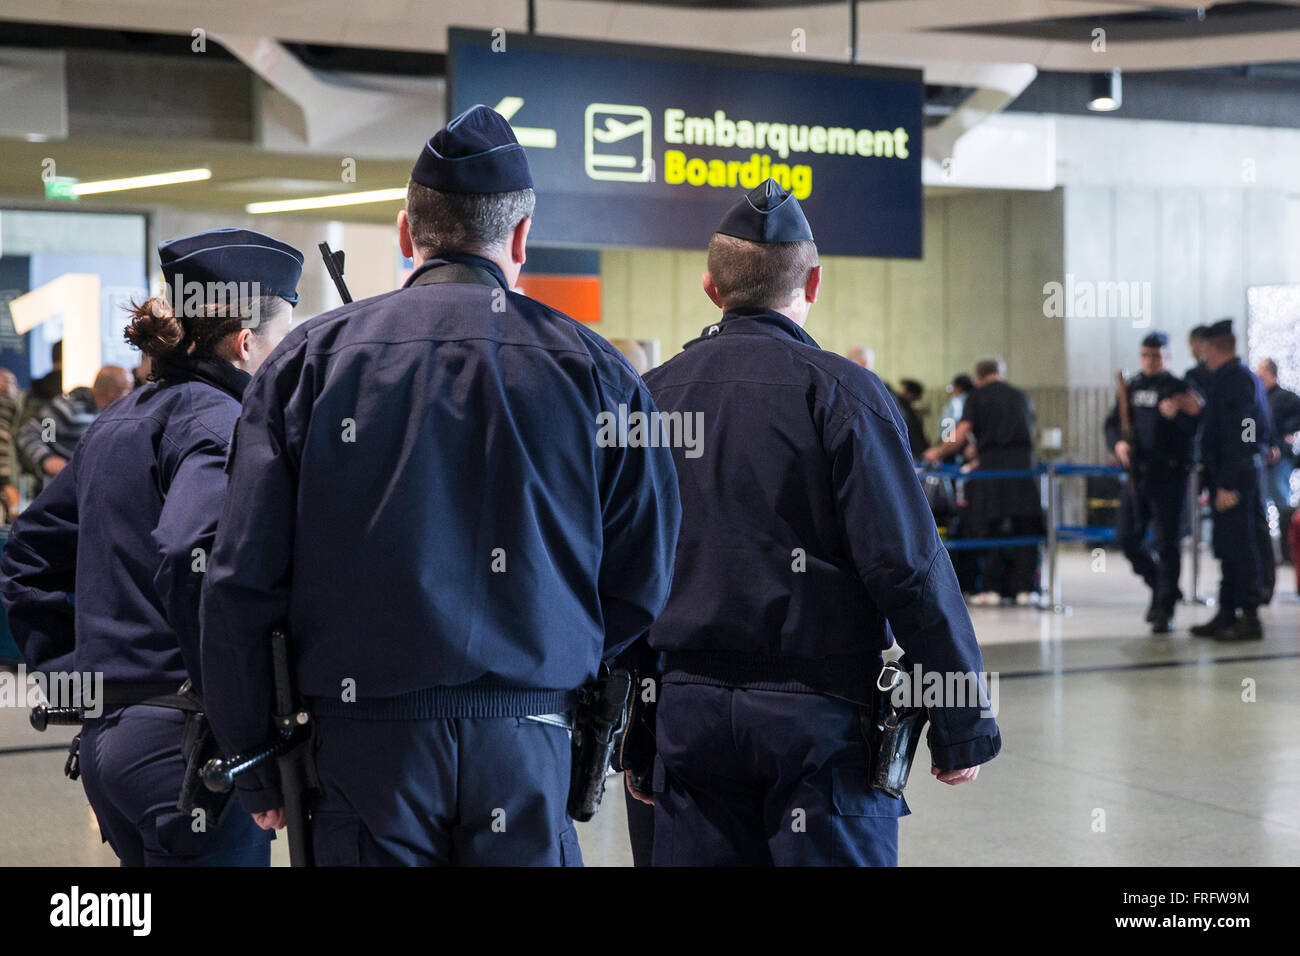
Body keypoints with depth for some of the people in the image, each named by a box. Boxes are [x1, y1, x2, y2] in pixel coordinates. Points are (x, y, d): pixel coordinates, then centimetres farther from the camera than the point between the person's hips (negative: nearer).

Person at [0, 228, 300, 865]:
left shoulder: (116, 423, 16)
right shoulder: (219, 422, -11)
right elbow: (191, 556, -29)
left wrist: (71, 677, 22)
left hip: (104, 738, 9)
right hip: (184, 744, -9)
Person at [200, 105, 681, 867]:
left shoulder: (313, 357, 1)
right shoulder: (592, 367, 2)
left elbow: (242, 581, -1)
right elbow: (642, 584, 5)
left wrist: (256, 763, 8)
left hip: (365, 744, 0)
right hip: (525, 744, 0)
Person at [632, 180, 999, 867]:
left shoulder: (652, 394, 7)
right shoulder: (838, 390, -7)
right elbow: (908, 562, -12)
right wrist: (962, 722, -5)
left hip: (687, 717, 5)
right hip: (818, 715, -4)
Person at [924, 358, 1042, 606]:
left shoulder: (977, 397, 6)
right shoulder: (1021, 397, 19)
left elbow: (960, 436, -2)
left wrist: (937, 452, 14)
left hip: (991, 465, -3)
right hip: (1023, 464, 3)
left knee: (989, 529, 3)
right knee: (1024, 529, 5)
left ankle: (992, 588, 1)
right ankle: (1024, 587, 2)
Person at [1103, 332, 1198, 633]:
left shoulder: (1178, 388, -3)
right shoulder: (1131, 388, 12)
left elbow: (1195, 427, -12)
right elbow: (1113, 423, 16)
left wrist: (1175, 415, -31)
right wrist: (1118, 443, -5)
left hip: (1169, 475, -5)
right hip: (1137, 473, 6)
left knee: (1166, 543, -4)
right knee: (1126, 537, 6)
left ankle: (1164, 610, 3)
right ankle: (1160, 586, 27)